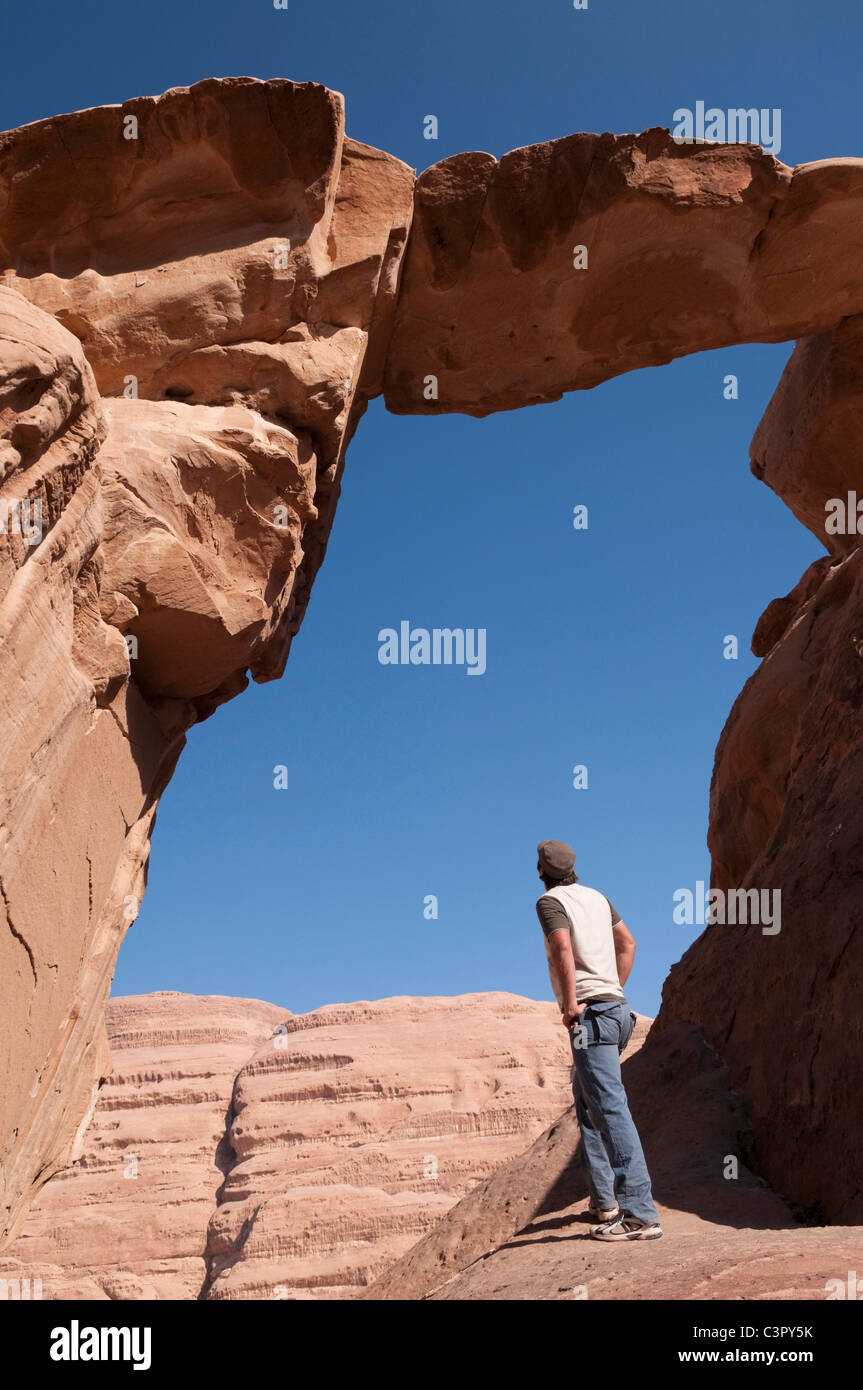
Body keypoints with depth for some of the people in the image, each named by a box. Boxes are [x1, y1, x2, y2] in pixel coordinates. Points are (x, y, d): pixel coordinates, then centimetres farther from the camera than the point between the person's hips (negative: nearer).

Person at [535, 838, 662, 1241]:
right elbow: (628, 943, 25)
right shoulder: (596, 897, 18)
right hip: (615, 1008, 9)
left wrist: (570, 1004, -19)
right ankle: (605, 1199, 21)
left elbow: (563, 947, -23)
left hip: (590, 1013, -9)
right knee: (588, 1103, 20)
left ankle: (639, 1213, -16)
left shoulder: (550, 901, -6)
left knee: (611, 1108, -13)